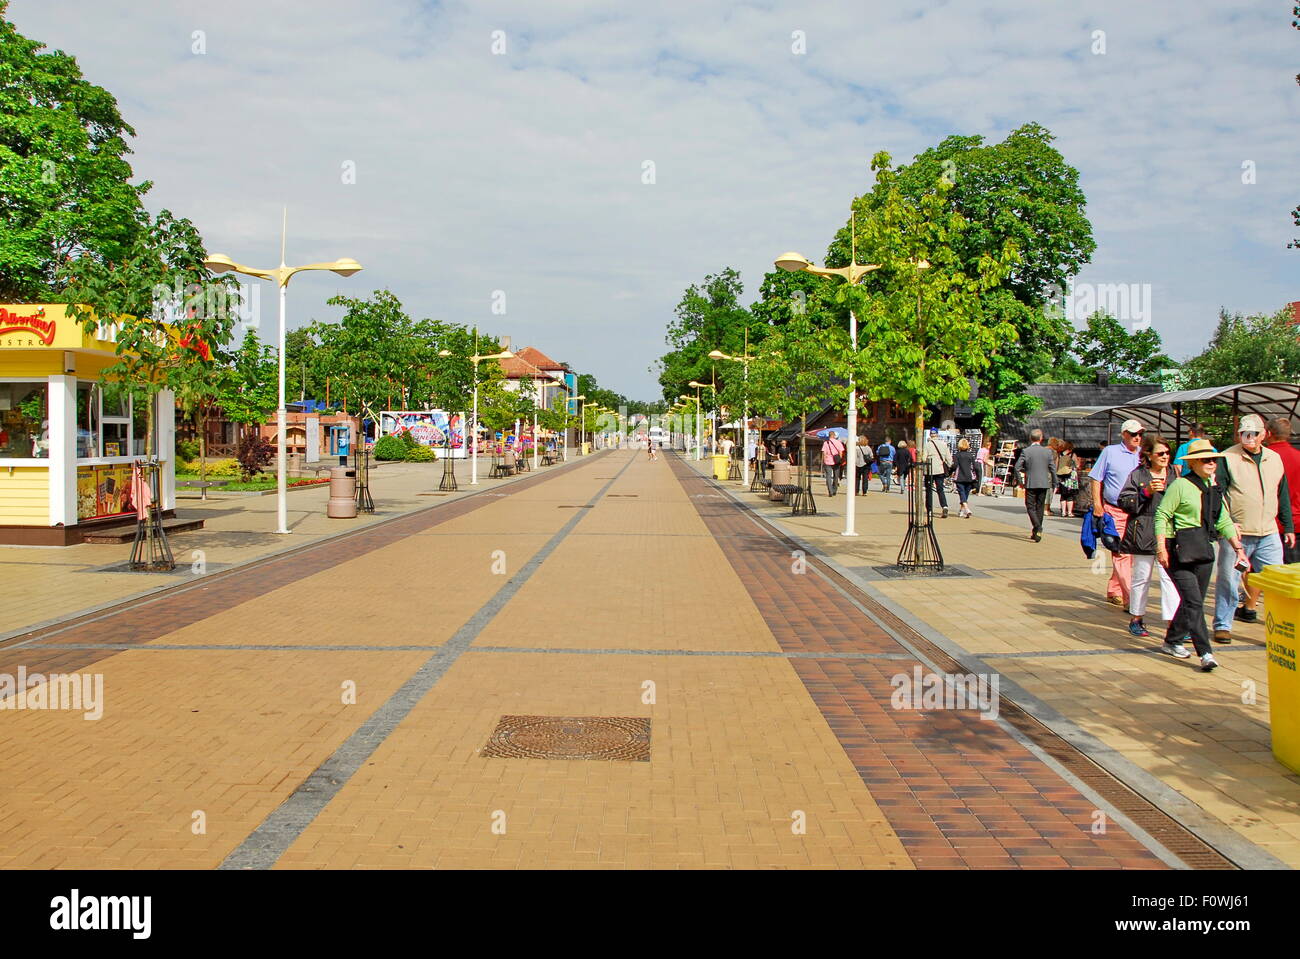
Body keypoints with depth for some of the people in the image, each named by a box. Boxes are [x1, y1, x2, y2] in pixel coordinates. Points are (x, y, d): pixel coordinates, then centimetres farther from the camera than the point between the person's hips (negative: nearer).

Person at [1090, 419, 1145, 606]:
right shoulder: (1110, 452, 3)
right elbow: (1095, 478, 2)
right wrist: (1097, 504, -6)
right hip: (1115, 511, -4)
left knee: (1126, 554, 8)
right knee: (1121, 554, -10)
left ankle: (1113, 591, 22)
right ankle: (1130, 599, -13)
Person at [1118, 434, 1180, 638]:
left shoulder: (1174, 474, 11)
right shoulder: (1138, 475, 2)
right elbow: (1124, 502, -4)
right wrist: (1146, 492, -15)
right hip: (1144, 534, -2)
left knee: (1170, 577, -5)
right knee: (1142, 577, 7)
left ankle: (1173, 622, -3)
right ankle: (1136, 619, 20)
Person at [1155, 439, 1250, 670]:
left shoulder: (1214, 488, 13)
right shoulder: (1180, 485, -9)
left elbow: (1224, 522, 19)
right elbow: (1162, 516, -12)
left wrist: (1238, 548, 12)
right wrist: (1161, 548, -18)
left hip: (1204, 551, 8)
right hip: (1180, 552, -7)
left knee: (1192, 602, 11)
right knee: (1194, 602, -11)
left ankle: (1172, 642, 26)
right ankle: (1205, 653, -11)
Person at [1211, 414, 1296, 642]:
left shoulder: (1275, 459, 13)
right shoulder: (1227, 458, -5)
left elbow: (1283, 496, 20)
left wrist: (1288, 527, 19)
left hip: (1268, 533, 5)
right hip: (1236, 533, -5)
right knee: (1229, 579, 1)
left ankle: (1248, 608, 21)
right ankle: (1222, 625, 11)